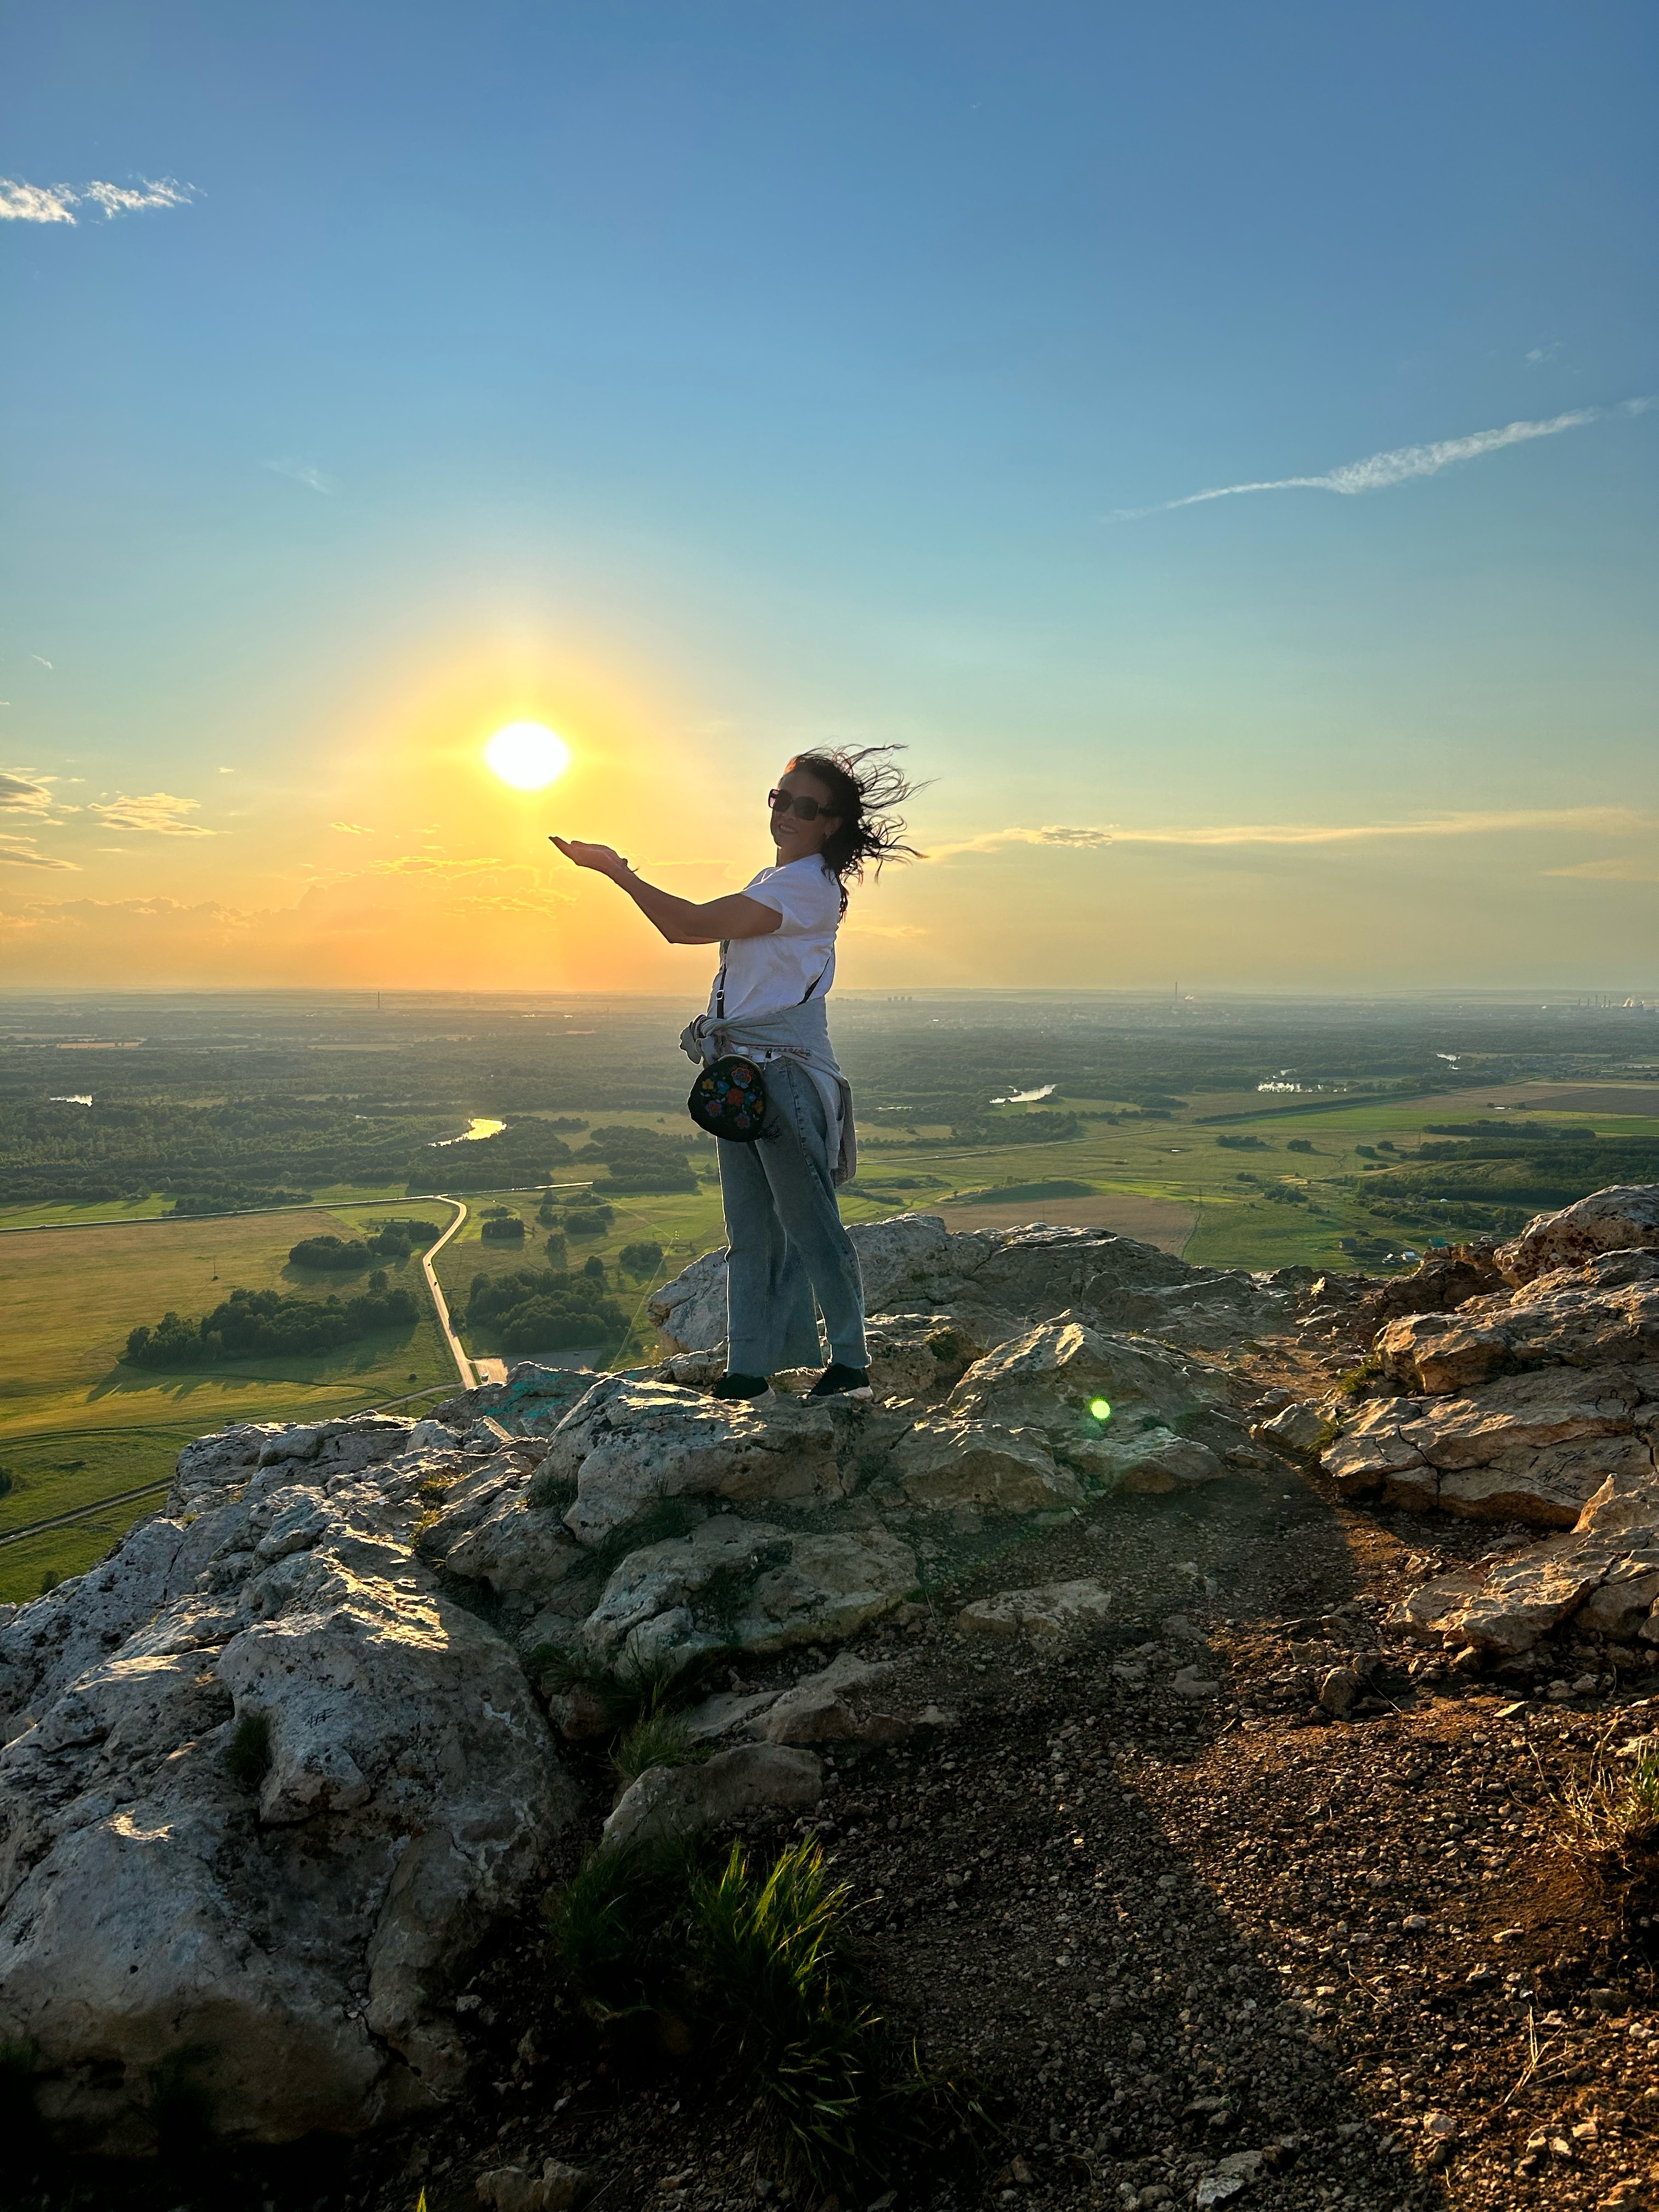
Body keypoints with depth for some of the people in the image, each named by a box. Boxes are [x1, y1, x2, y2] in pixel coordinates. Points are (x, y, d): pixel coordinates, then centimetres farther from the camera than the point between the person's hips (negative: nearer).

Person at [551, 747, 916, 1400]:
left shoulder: (807, 885, -12)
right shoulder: (776, 882, 21)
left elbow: (696, 925, -16)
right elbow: (693, 931, 19)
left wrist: (615, 870, -9)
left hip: (786, 1071, -9)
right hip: (742, 1075, 10)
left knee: (809, 1223, -3)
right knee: (750, 1230, 10)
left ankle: (851, 1364, 9)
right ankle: (749, 1369, 16)